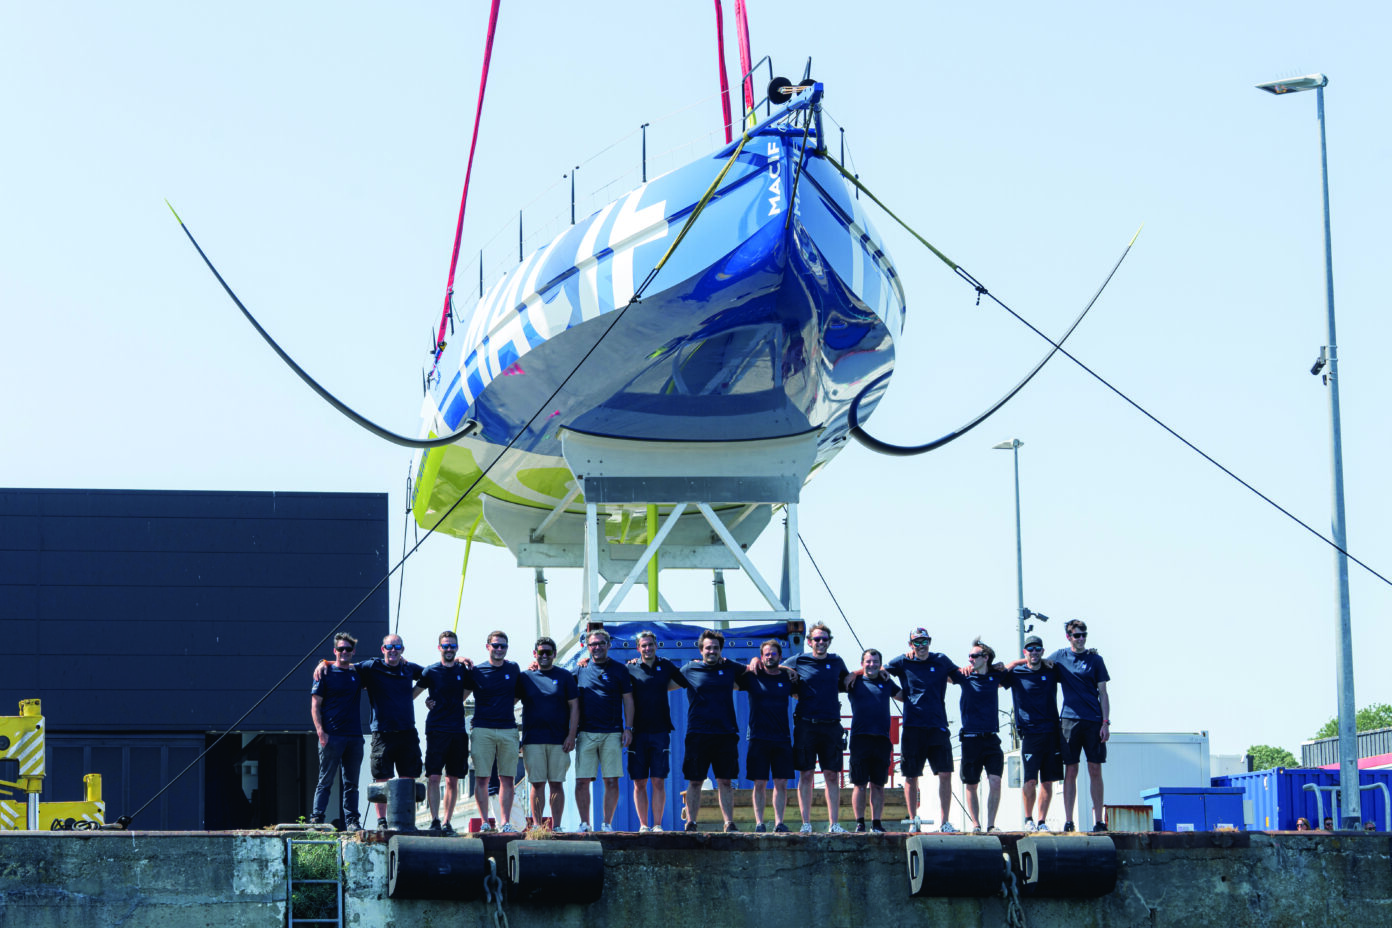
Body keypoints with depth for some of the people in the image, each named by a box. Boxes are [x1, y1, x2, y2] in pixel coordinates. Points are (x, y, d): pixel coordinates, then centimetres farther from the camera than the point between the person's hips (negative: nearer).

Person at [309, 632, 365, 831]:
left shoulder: (357, 674, 13)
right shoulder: (325, 673, 1)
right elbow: (315, 705, -1)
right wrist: (320, 731, -12)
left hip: (354, 736, 4)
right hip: (331, 736, -4)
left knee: (351, 783, 6)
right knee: (325, 781, -5)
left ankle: (351, 821, 9)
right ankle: (317, 819, -4)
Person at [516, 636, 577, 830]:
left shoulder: (564, 676, 8)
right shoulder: (524, 677, 10)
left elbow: (574, 706, 6)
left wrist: (571, 735, -3)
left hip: (559, 739, 0)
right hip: (533, 739, 0)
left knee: (556, 783, 0)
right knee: (537, 783, -3)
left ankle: (556, 826, 2)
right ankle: (536, 825, -1)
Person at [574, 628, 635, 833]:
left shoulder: (619, 670, 8)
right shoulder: (581, 670, 10)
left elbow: (628, 700, 8)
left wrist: (628, 728, 0)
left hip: (613, 733, -1)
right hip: (586, 733, 1)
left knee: (611, 781, -2)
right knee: (582, 781, -4)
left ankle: (607, 824, 4)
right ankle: (584, 823, 3)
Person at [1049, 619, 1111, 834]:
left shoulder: (1095, 659, 6)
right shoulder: (1059, 657, 7)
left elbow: (1102, 694, 6)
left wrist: (1105, 723, -2)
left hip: (1093, 721, 0)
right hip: (1070, 719, 0)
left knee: (1095, 771, 0)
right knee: (1070, 771, -1)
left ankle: (1099, 821, 3)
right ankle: (1068, 821, 0)